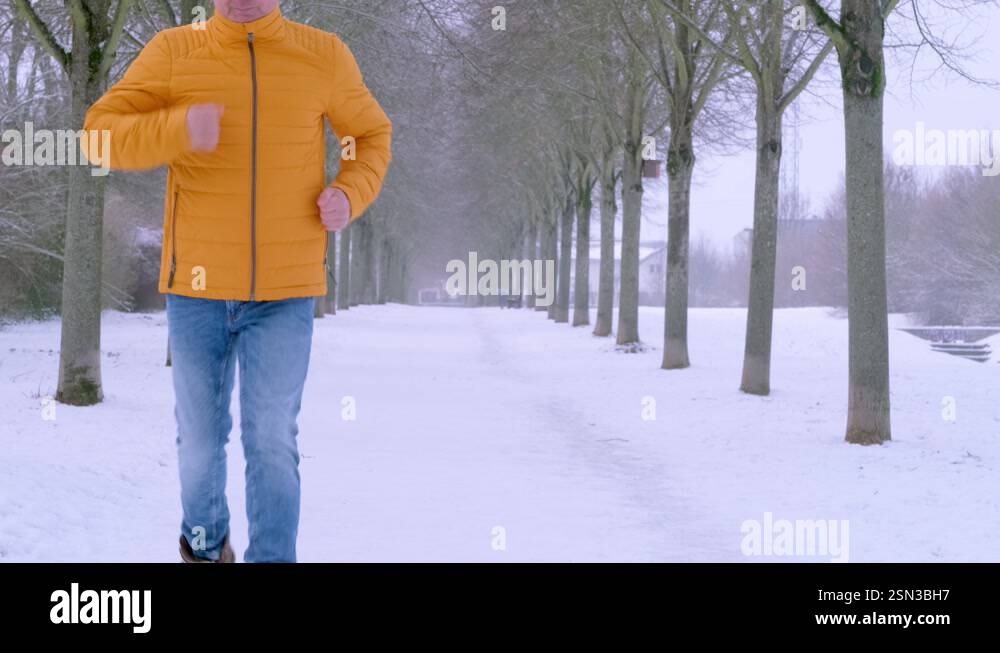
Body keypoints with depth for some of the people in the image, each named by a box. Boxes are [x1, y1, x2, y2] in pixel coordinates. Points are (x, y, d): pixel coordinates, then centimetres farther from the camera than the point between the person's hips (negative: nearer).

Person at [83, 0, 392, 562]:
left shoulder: (325, 56, -1)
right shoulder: (173, 52, -2)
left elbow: (372, 135, 15)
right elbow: (101, 135, -7)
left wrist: (351, 196, -6)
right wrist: (178, 131, -26)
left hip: (284, 291, -1)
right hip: (198, 285, 1)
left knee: (272, 442, -5)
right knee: (200, 435, 14)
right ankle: (206, 538, 40)